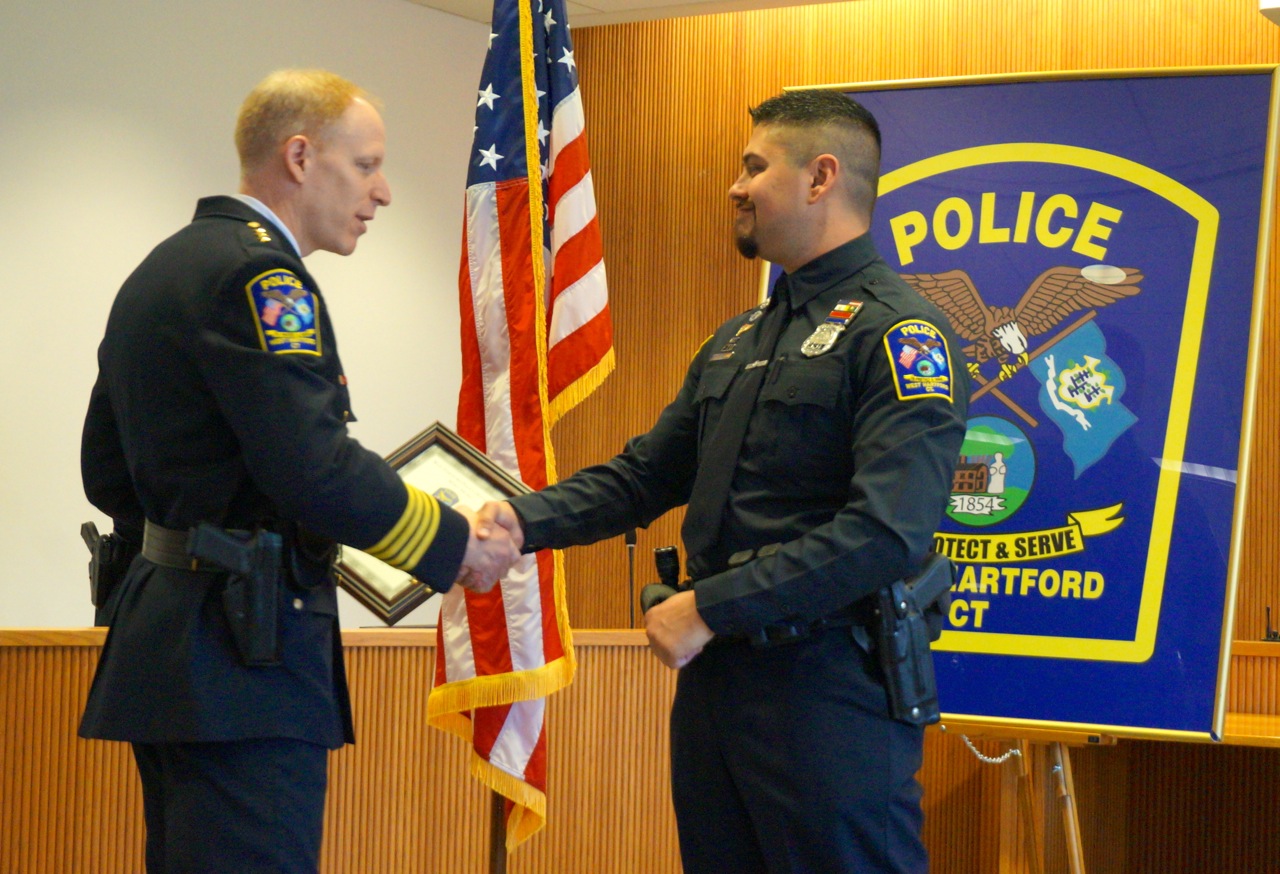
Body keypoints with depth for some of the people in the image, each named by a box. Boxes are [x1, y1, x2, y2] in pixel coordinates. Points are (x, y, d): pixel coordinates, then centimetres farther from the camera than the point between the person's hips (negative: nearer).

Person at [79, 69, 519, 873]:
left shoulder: (159, 272, 18)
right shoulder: (258, 271, -12)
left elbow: (108, 471, 21)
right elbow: (316, 465, -21)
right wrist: (453, 544, -10)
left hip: (166, 645, 10)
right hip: (242, 653, -10)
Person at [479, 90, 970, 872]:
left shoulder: (900, 333, -11)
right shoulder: (737, 342, 17)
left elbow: (887, 532, -22)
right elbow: (644, 476, 16)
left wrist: (709, 609, -19)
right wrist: (528, 519, -2)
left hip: (827, 689, -8)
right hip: (713, 680, 8)